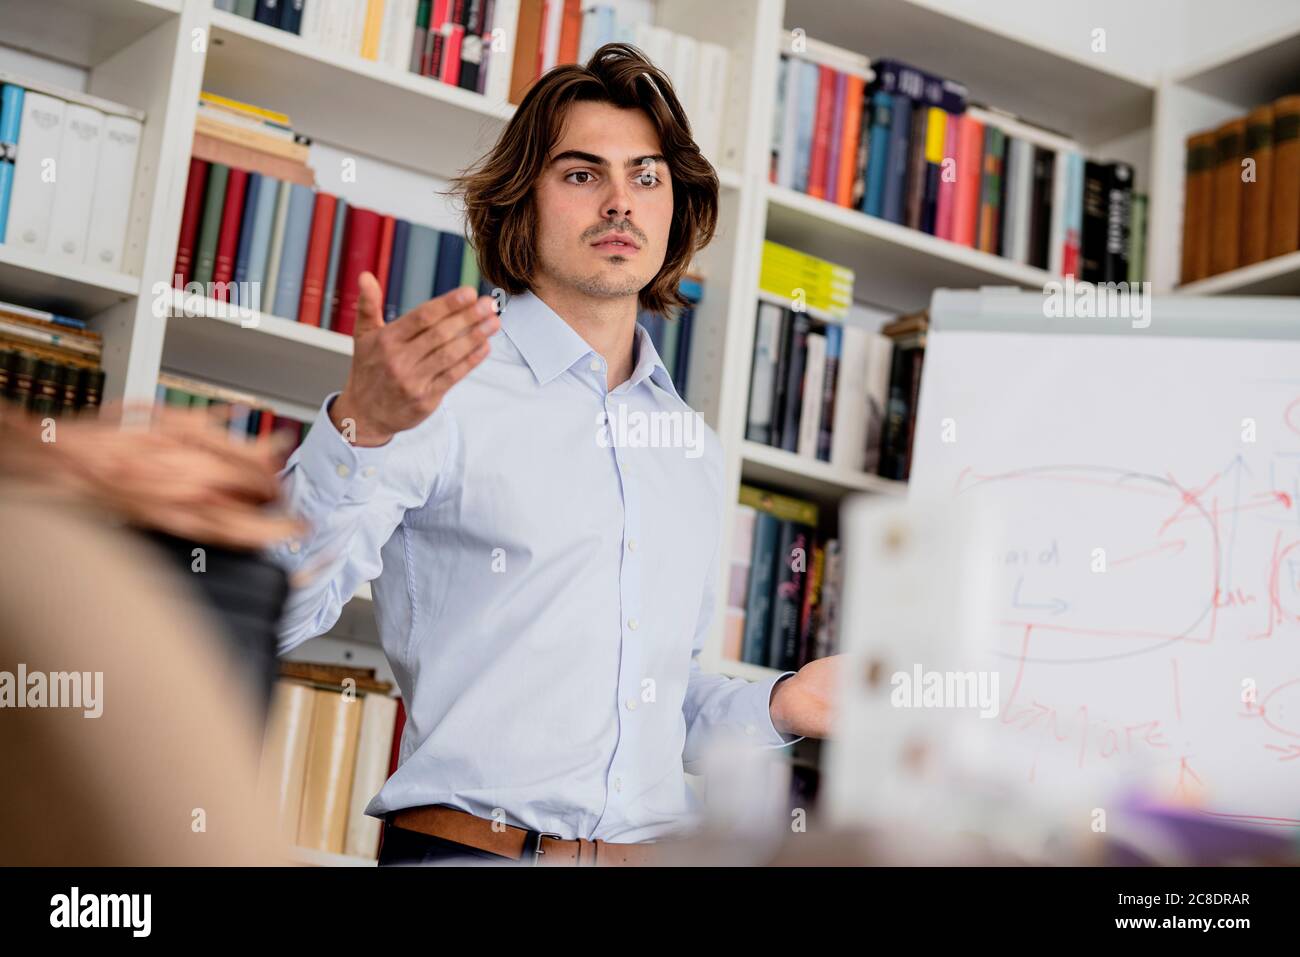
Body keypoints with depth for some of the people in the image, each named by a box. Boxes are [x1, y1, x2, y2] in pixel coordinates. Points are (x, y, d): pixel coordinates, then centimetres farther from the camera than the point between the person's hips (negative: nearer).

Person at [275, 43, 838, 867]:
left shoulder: (694, 448, 16)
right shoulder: (443, 389, -4)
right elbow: (258, 620, -14)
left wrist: (782, 705, 7)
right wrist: (359, 432, -26)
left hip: (656, 844, 5)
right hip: (465, 842, -5)